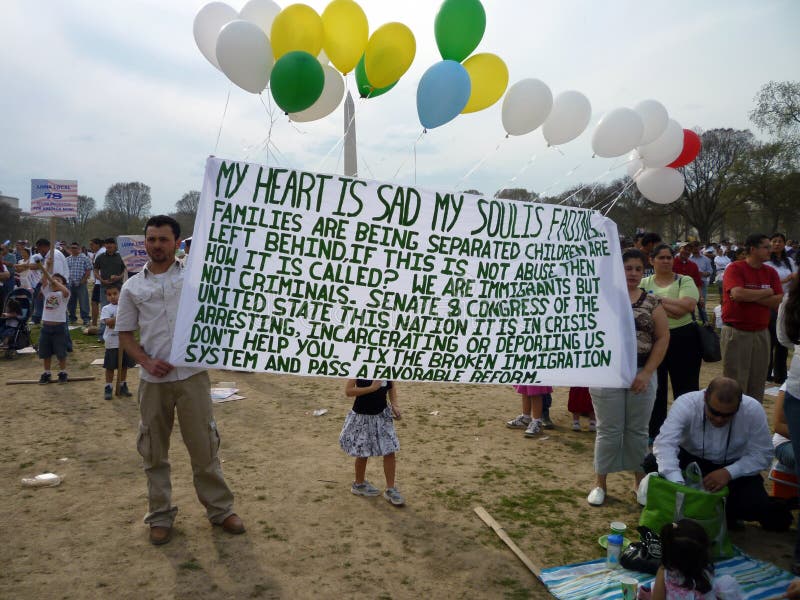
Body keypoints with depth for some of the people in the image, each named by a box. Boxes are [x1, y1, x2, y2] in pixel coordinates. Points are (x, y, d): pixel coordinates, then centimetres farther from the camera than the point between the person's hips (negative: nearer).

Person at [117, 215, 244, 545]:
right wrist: (147, 361, -7)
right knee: (154, 451, 12)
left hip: (192, 375, -2)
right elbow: (125, 335, 8)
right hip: (153, 380, 2)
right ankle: (160, 516, 27)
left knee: (204, 445, 6)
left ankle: (220, 508, 22)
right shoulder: (132, 287, 7)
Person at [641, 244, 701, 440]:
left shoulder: (685, 281, 3)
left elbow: (688, 305, -14)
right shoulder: (644, 283, 8)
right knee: (655, 388, 9)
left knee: (686, 387, 5)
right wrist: (670, 308, -18)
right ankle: (654, 432, 22)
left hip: (684, 339, -1)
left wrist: (658, 300, -13)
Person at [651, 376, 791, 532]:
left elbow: (762, 455, -16)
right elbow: (664, 443, -36)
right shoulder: (686, 404, -27)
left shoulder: (753, 410, -21)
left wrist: (729, 472, -32)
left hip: (735, 466, 0)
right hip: (691, 459, 0)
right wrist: (678, 484, -50)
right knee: (652, 464, -29)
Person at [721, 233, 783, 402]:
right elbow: (737, 294, -24)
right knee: (735, 382, 1)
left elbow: (779, 301, -1)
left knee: (758, 382, 12)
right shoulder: (735, 268, -8)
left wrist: (751, 296, -13)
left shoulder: (770, 272, 8)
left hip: (761, 333, 5)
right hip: (735, 332, -5)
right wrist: (766, 293, -9)